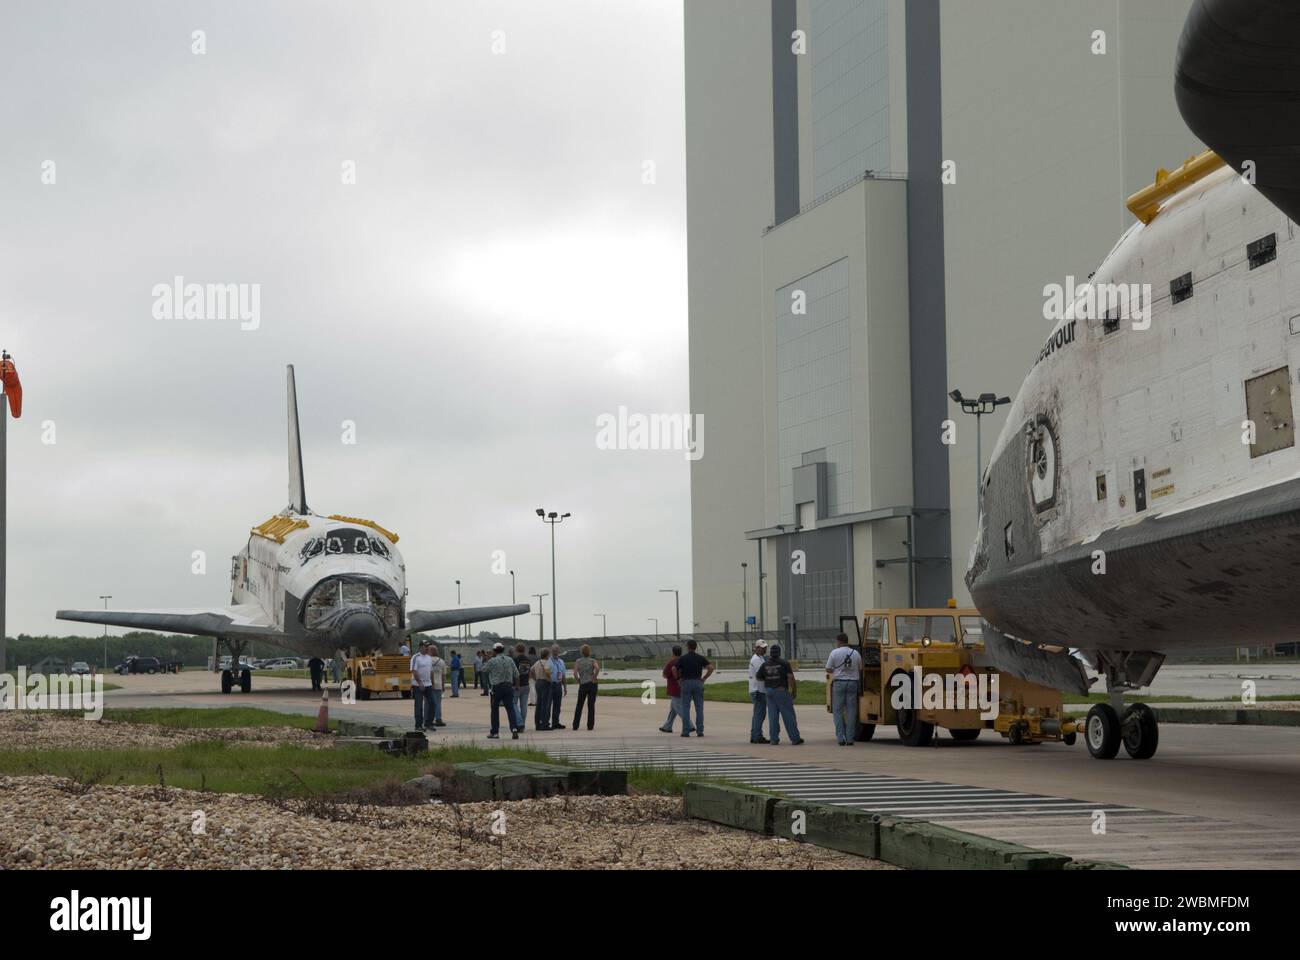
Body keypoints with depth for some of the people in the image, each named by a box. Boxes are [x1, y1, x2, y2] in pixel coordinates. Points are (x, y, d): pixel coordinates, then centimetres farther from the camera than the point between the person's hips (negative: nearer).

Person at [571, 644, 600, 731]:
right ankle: (590, 725, 0)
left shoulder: (578, 661, 3)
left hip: (582, 685, 1)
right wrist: (594, 678, -12)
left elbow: (575, 673, -10)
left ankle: (575, 725, 8)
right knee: (591, 705, 3)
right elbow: (597, 668, -21)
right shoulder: (592, 660, -1)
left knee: (579, 706, 11)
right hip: (592, 684, -1)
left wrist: (578, 681, 2)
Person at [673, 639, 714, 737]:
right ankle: (699, 731, -1)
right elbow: (711, 668, -8)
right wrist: (704, 678, 1)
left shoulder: (682, 658, -1)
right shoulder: (701, 658, 4)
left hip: (686, 683, -1)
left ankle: (686, 731, -2)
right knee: (699, 708, 4)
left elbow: (674, 669, -14)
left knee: (685, 708, 2)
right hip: (698, 683, 1)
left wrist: (678, 679, 0)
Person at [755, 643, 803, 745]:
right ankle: (795, 738, 0)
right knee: (788, 715, 0)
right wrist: (794, 691, -4)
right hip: (782, 691, -4)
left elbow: (759, 677, 8)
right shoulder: (784, 663, -7)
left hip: (769, 691, 4)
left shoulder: (765, 664, 4)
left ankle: (774, 738, 6)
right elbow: (790, 677, -12)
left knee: (773, 716, 8)